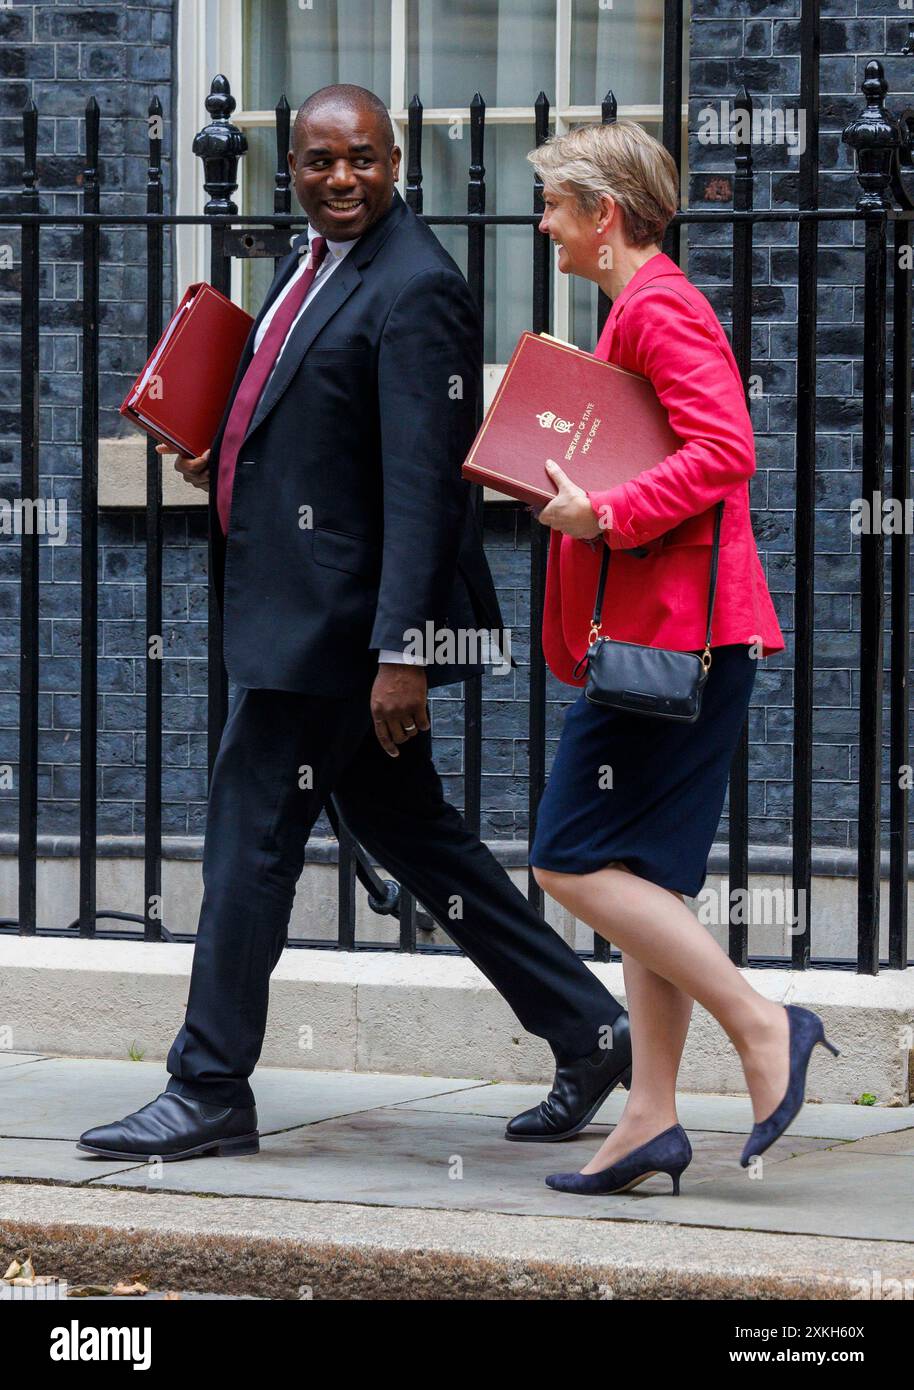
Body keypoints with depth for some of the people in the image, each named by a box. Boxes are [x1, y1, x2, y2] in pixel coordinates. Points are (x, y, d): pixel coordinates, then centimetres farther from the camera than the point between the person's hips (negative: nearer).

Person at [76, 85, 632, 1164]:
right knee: (405, 826, 14)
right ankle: (586, 1030, 20)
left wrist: (400, 652, -26)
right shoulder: (311, 260, 13)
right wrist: (225, 462, 7)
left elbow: (421, 484, -22)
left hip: (333, 620, -10)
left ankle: (209, 1093, 7)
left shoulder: (415, 291, -17)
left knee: (249, 840, -3)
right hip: (296, 604, 10)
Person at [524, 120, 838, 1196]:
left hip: (668, 628, -11)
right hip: (665, 635, 11)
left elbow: (725, 452, -23)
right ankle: (651, 1118, 8)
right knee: (638, 875, 8)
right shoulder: (641, 311, 21)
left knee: (574, 862, -11)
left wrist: (606, 515, -26)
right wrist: (569, 487, 17)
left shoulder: (660, 311, -11)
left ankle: (762, 1026, -9)